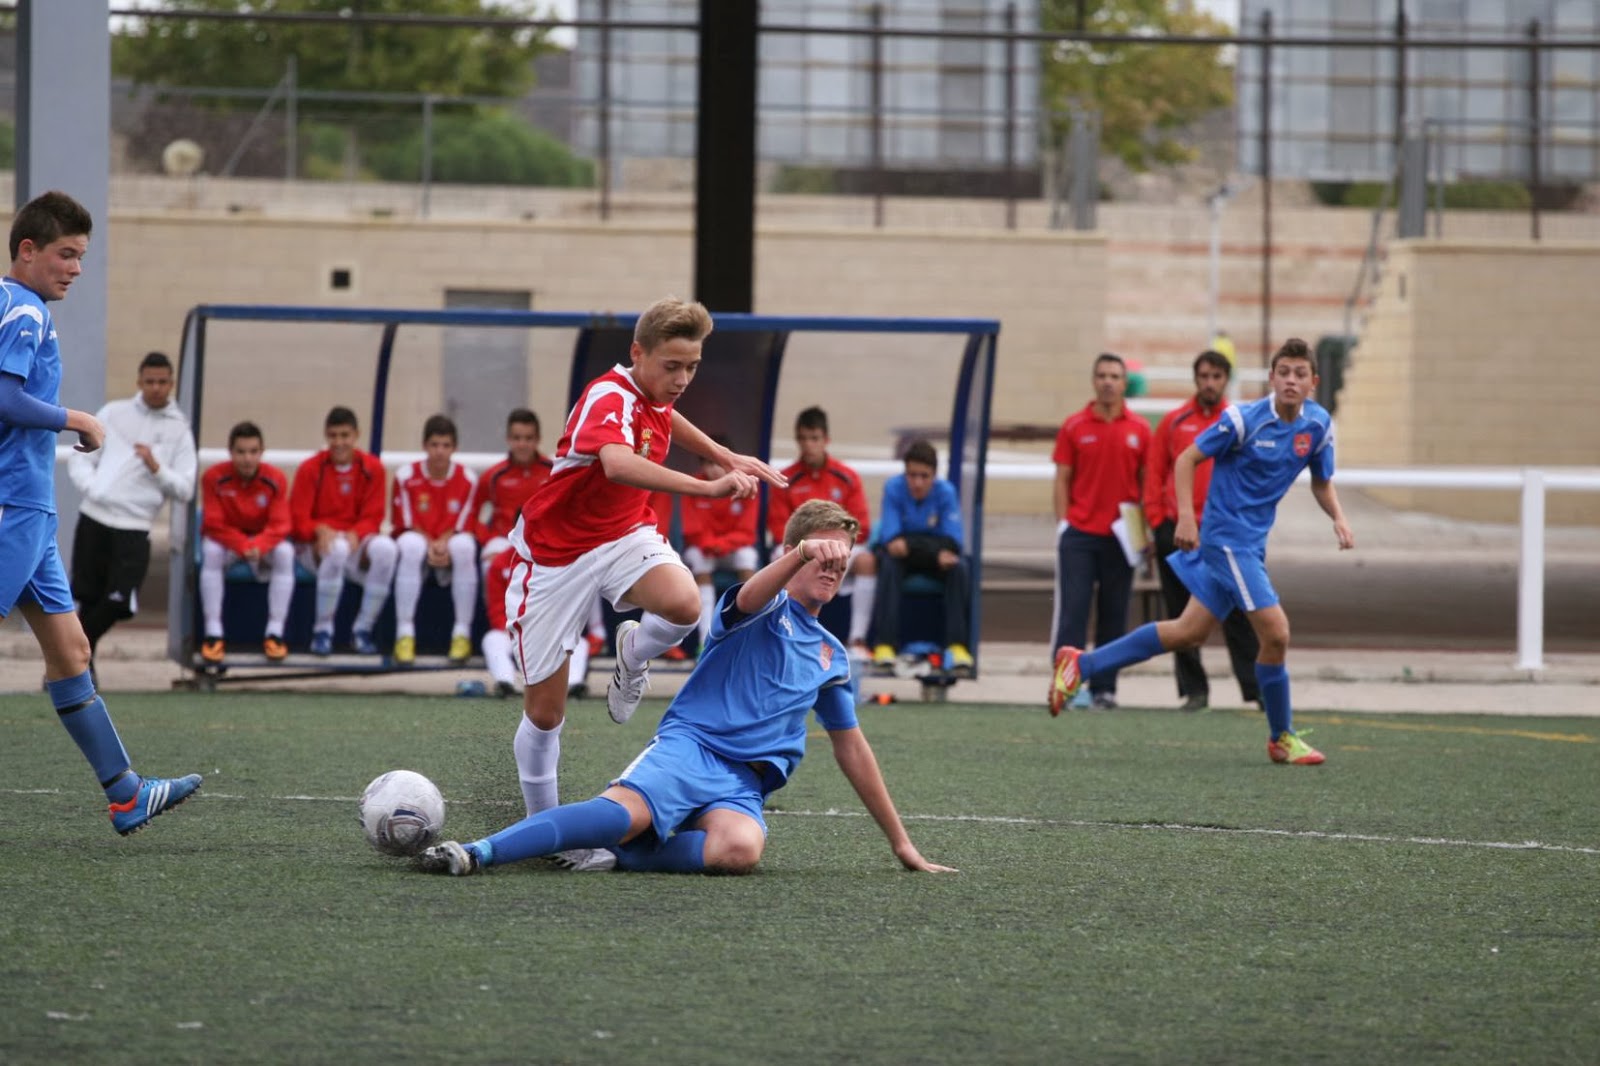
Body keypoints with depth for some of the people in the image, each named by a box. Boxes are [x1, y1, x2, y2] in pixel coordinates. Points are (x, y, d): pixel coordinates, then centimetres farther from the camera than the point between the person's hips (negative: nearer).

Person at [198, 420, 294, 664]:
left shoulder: (276, 479, -15)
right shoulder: (214, 478, -19)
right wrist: (243, 546, -35)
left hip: (264, 541, 1)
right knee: (211, 552, -33)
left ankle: (275, 633, -25)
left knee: (285, 552, -29)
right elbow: (214, 524, -20)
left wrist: (258, 546, -38)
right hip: (227, 540, -1)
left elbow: (280, 525, -18)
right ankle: (213, 634, -31)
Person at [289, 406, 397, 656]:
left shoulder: (372, 468, 1)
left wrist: (355, 534, -23)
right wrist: (320, 531, -29)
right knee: (337, 548, -39)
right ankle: (322, 631, -24)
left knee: (385, 548, -31)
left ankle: (362, 631, -18)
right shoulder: (310, 469, -4)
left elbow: (372, 518, -1)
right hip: (314, 545, -2)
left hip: (356, 540, 2)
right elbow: (298, 519, -6)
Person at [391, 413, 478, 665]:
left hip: (451, 556, 1)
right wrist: (430, 545, -22)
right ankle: (404, 633, -34)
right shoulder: (406, 476, -5)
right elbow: (407, 524, -5)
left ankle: (462, 634, -28)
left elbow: (461, 526, -4)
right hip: (419, 543, -1)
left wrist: (443, 545, -24)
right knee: (411, 545, -36)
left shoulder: (467, 480, -3)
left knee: (464, 545, -34)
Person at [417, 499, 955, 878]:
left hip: (743, 785, 4)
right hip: (689, 746, -4)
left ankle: (611, 856, -25)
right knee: (627, 811, -37)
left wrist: (902, 843, 31)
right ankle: (476, 852, -42)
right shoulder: (768, 609, 8)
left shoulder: (831, 656, 25)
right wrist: (802, 554, -41)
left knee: (741, 847, -35)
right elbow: (750, 598, -19)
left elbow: (851, 747, 32)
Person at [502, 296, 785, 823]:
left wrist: (725, 456, 20)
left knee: (683, 605, -30)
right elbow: (617, 464, -52)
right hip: (557, 555, -5)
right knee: (544, 710, 0)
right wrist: (709, 488, -61)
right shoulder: (609, 398, -27)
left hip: (627, 534, 5)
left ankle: (632, 656, 5)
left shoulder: (652, 396, -2)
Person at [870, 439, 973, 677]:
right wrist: (936, 549, -35)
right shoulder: (894, 488, -15)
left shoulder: (945, 492, -13)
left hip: (935, 558, 1)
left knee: (958, 568, -29)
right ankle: (885, 646, -37)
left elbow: (952, 542, -18)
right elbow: (890, 538, -21)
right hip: (903, 557, -1)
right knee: (889, 565, -33)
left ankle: (956, 644, -29)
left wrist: (910, 545, -33)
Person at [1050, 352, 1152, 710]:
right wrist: (1063, 524, -4)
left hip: (1120, 536, 1)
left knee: (1114, 616, 4)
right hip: (1080, 533, -1)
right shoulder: (1074, 427, 3)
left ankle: (1104, 687, 9)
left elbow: (1146, 482, 8)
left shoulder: (1139, 430, 5)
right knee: (1072, 610, -7)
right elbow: (1063, 479, 4)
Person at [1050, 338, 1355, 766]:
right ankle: (1281, 739, 1)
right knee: (1275, 632, -14)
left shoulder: (1318, 424, 2)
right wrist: (1186, 517, -19)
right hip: (1226, 535, -7)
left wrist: (1338, 517, -3)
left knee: (1189, 632, 12)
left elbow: (1321, 482, 16)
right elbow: (1186, 460, -8)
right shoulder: (1243, 420, -16)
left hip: (1250, 544, 7)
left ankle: (1081, 664, 22)